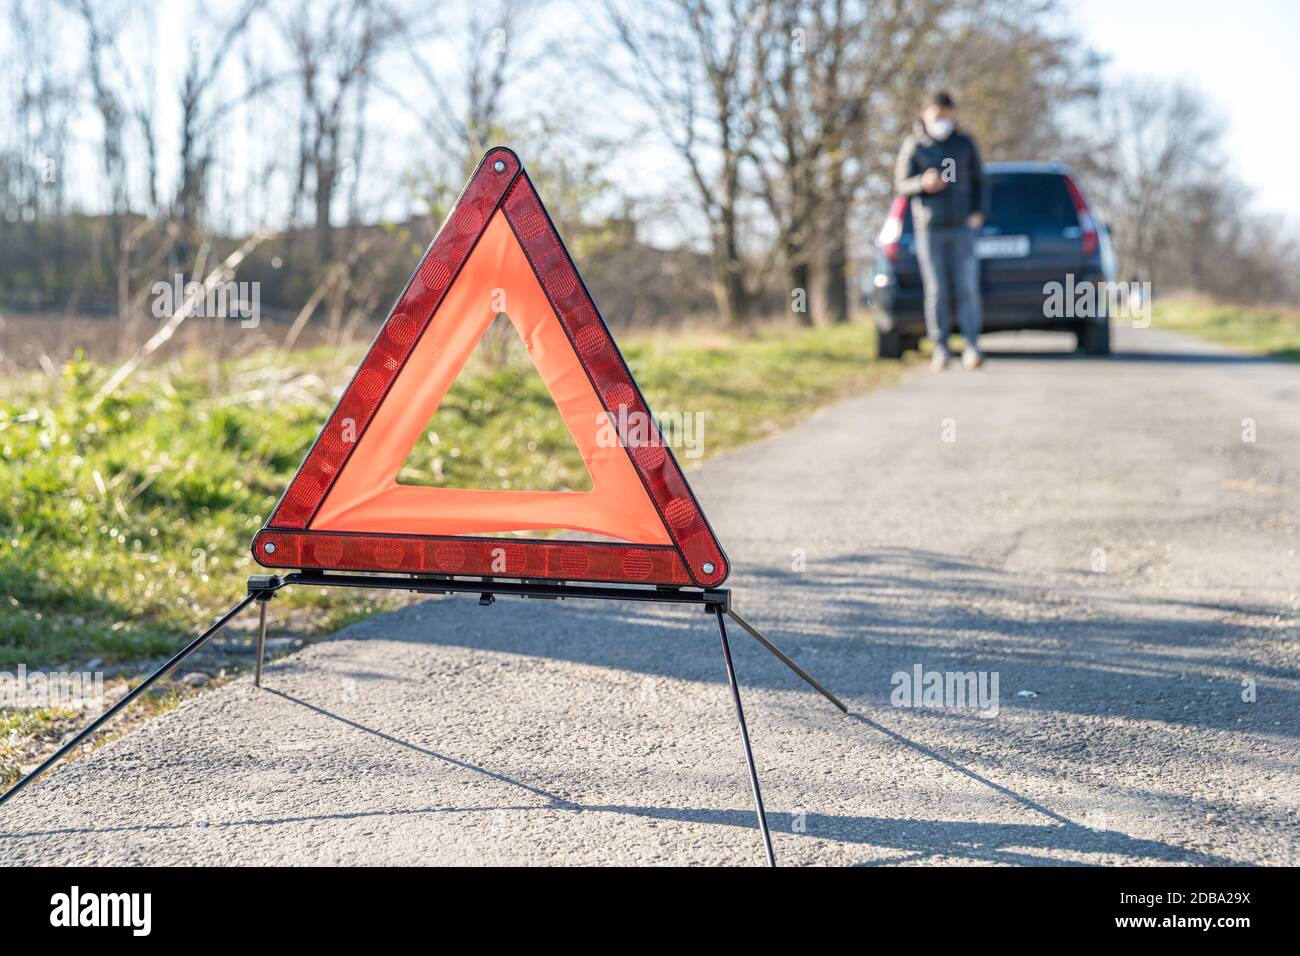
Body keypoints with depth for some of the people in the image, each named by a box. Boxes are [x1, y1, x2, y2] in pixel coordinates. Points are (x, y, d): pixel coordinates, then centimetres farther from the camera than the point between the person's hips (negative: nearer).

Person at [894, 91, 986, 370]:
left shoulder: (965, 143, 6)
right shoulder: (913, 146, 1)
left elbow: (978, 181, 13)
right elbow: (901, 184, 2)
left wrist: (978, 211, -2)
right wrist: (922, 184, -19)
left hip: (961, 227, 1)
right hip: (929, 229, -1)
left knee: (967, 288, -7)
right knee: (936, 291, 0)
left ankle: (972, 347, -6)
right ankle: (940, 349, 5)